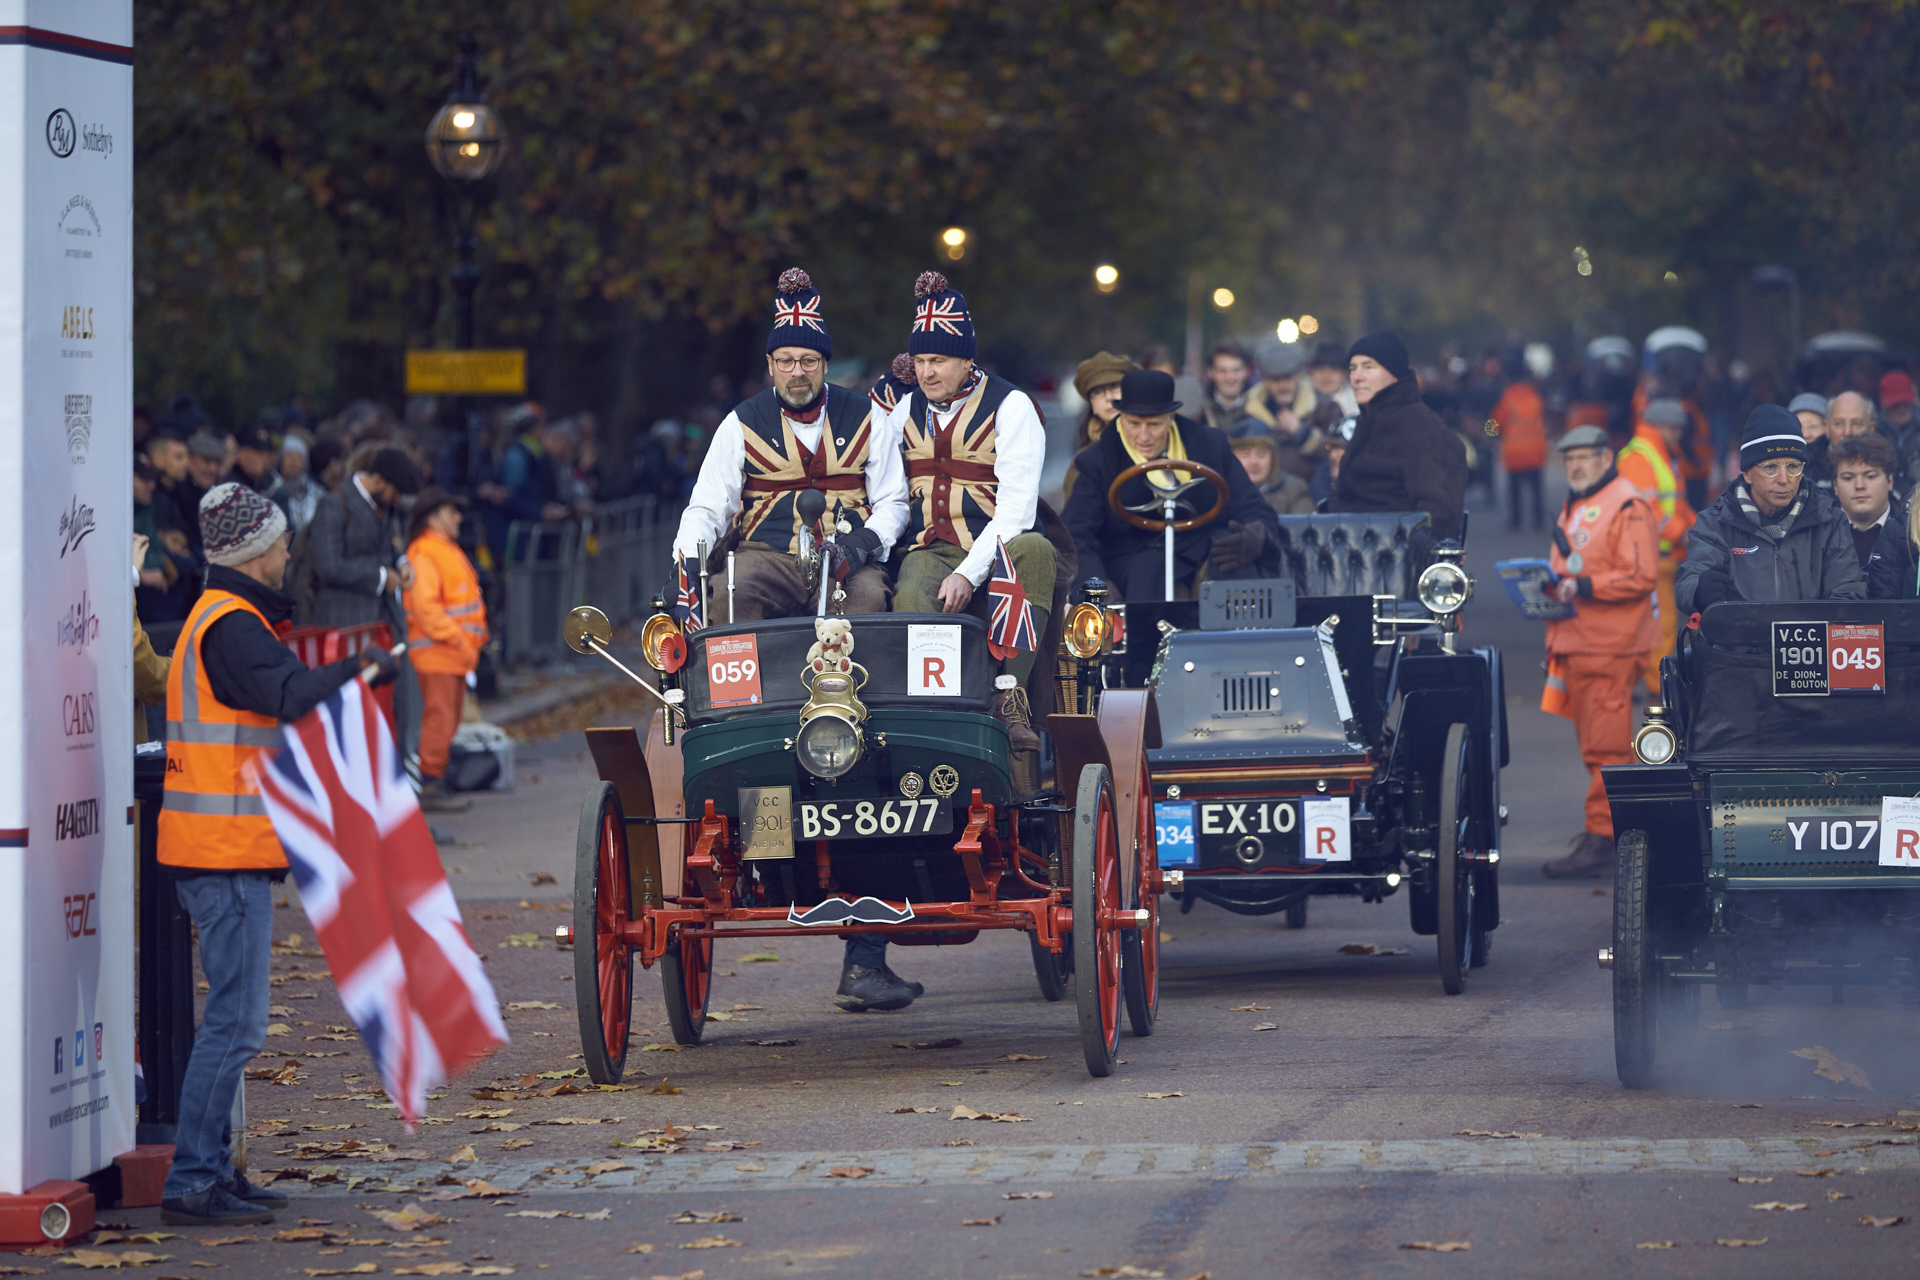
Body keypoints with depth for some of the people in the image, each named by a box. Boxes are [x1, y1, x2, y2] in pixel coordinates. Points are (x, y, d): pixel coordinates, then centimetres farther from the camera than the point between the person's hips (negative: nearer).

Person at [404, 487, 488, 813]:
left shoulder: (448, 549, 19)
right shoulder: (424, 554, -14)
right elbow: (425, 606, -21)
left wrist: (474, 639, 15)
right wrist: (457, 640, -21)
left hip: (455, 652, 10)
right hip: (436, 652, -10)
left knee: (448, 720, 12)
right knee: (439, 717, -10)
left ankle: (438, 784, 17)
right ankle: (430, 788, -8)